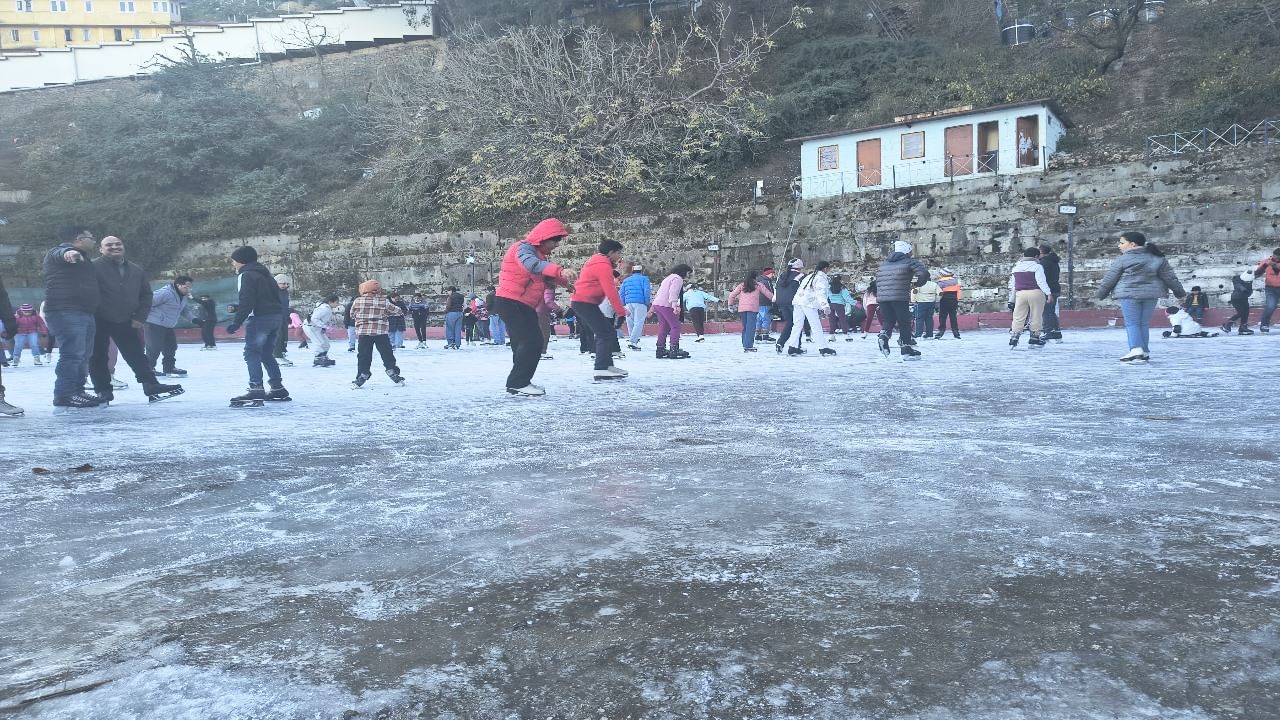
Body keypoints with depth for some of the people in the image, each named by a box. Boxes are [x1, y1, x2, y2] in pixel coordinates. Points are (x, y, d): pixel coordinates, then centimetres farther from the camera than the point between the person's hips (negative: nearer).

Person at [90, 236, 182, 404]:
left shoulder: (136, 270, 8)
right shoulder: (94, 267, -10)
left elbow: (146, 294, 13)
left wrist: (140, 317, 3)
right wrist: (90, 317, -17)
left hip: (125, 321, 4)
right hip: (99, 321, -4)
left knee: (137, 355, 5)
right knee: (98, 357, 3)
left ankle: (152, 387, 7)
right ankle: (103, 390, 13)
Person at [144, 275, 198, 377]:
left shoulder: (183, 297, 9)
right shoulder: (165, 293, -22)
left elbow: (185, 310, 20)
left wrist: (193, 319, 4)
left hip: (168, 326, 10)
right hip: (155, 325, -10)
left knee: (171, 347, 13)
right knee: (154, 349, -7)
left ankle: (169, 368, 25)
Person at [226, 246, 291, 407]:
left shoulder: (246, 275, -7)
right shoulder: (264, 274, 21)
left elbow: (247, 302, -17)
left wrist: (236, 322, -17)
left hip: (261, 318, -9)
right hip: (277, 317, 9)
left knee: (252, 353, -8)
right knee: (267, 354, 18)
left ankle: (256, 390, -18)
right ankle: (278, 389, 20)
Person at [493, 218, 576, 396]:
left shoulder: (538, 253, 18)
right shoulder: (524, 247, -15)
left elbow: (546, 277, 17)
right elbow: (531, 264, -37)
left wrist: (565, 279, -2)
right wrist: (560, 270, -51)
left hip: (524, 305, 11)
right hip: (511, 303, -10)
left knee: (527, 343, 13)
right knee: (532, 342, -16)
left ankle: (520, 382, 21)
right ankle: (517, 383, -11)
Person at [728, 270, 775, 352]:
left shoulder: (742, 285, 15)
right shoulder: (758, 285, 8)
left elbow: (732, 295, 13)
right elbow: (767, 293, 13)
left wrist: (730, 304, 24)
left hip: (742, 308, 4)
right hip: (753, 308, -4)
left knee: (745, 327, 15)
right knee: (751, 327, -6)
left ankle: (745, 345, 19)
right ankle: (748, 346, -13)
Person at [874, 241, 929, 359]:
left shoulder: (883, 264, 22)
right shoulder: (909, 262, 3)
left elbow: (877, 280, 21)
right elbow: (924, 273, -8)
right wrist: (918, 281, 10)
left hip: (882, 297, 5)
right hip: (900, 297, -5)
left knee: (888, 320, 15)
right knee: (904, 322, 5)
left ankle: (883, 336, -14)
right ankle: (907, 349, 8)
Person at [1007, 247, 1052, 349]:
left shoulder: (1016, 267, 14)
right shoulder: (1037, 266, -2)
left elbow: (1012, 285, 17)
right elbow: (1041, 281, -11)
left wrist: (1011, 300, 21)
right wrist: (1048, 294, -10)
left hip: (1020, 294, 4)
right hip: (1036, 293, -4)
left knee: (1018, 318, 3)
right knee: (1036, 317, 5)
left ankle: (1013, 337, -6)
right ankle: (1035, 338, 8)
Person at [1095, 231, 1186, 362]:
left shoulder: (1123, 259, -7)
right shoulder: (1158, 258, 6)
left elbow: (1110, 278, -2)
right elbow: (1169, 277, 11)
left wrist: (1102, 293, 10)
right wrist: (1179, 291, 22)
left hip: (1129, 294, -5)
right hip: (1151, 294, 5)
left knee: (1131, 323, -2)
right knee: (1144, 323, 12)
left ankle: (1136, 349, -18)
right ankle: (1144, 352, 13)